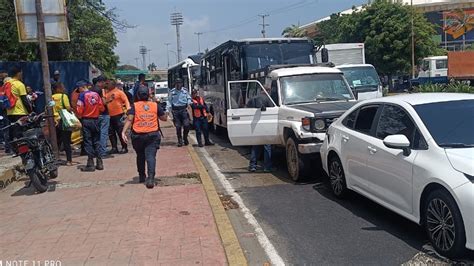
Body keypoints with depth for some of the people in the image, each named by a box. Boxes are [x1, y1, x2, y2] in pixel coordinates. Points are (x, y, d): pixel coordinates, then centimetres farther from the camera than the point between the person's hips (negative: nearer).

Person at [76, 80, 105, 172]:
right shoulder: (96, 94, 3)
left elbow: (79, 109, -12)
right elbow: (102, 108, 4)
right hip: (95, 120, 4)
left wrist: (79, 116, 7)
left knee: (88, 142, 2)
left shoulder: (82, 95, -9)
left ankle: (90, 164, 2)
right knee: (97, 141, 12)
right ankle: (99, 163, 14)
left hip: (86, 120, -4)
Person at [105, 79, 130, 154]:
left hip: (118, 114, -7)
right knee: (111, 133, 9)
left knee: (120, 132, -2)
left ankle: (124, 148, 6)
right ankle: (114, 148, 17)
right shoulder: (107, 93, 14)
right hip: (110, 115, 7)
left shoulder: (119, 92, -3)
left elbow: (126, 100, -9)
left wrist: (127, 109, -21)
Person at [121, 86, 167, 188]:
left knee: (140, 156, 20)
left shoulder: (134, 106, 2)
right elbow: (164, 118, 11)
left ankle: (141, 176, 33)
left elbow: (129, 119, -10)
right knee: (151, 156, -6)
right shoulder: (155, 105, 5)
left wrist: (123, 131, -15)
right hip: (153, 135, -1)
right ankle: (150, 178, -22)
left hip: (138, 136, 1)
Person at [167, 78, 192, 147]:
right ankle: (180, 140, 12)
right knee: (178, 127, 1)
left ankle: (185, 138, 16)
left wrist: (189, 102, -2)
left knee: (186, 125, -8)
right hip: (175, 110, -1)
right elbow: (169, 101, 6)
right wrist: (168, 110, -2)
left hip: (184, 109, 1)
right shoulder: (172, 92, 4)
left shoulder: (185, 90, 8)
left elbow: (188, 98, 17)